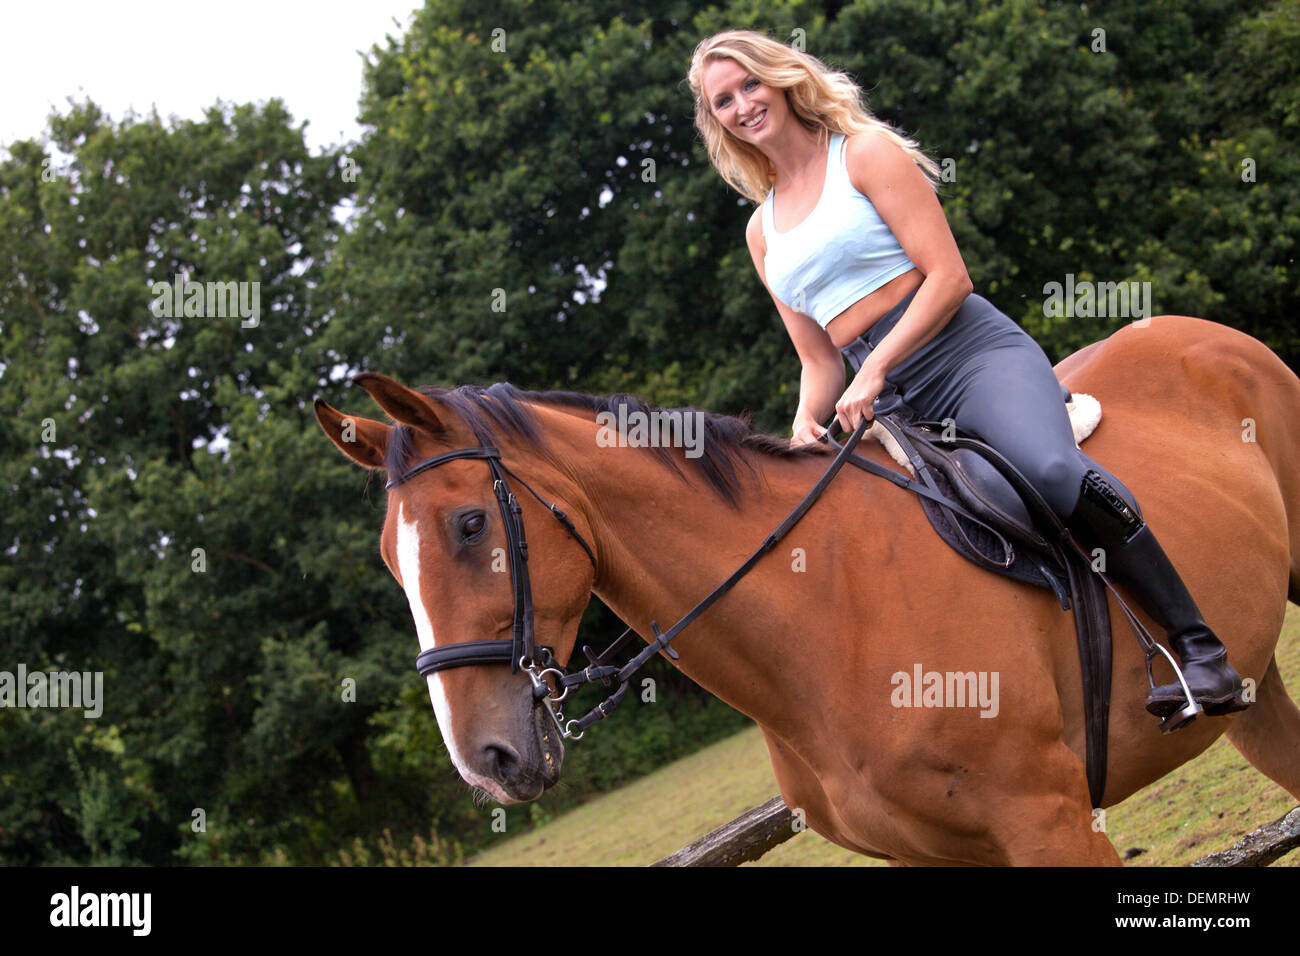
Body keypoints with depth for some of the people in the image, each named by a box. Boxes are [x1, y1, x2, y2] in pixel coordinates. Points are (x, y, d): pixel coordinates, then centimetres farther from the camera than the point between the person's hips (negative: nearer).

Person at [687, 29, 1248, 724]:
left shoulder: (865, 152, 4)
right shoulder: (763, 231, 21)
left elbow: (948, 277, -6)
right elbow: (819, 360, 21)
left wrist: (874, 370, -17)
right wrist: (806, 423, -2)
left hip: (973, 353, -7)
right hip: (891, 406, 7)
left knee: (1056, 473, -34)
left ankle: (1199, 648, -33)